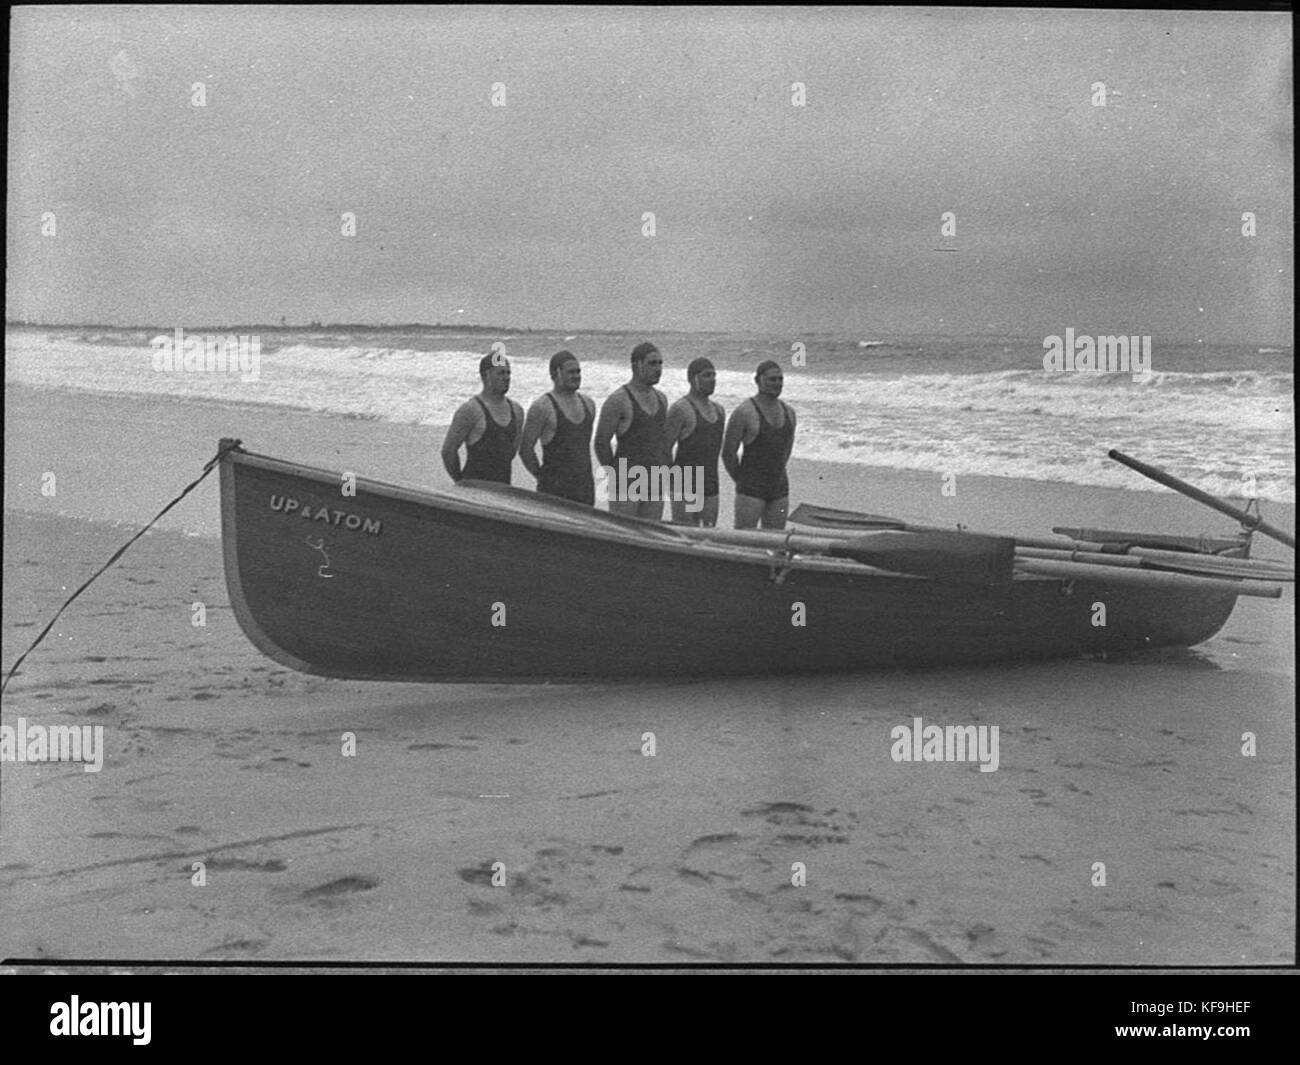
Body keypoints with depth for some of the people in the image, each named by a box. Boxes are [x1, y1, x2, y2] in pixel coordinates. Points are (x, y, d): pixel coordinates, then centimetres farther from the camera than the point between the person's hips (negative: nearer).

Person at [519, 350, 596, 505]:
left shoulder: (588, 404, 12)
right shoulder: (542, 407, -10)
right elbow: (525, 449, -8)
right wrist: (543, 477, -2)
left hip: (585, 486, 6)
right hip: (555, 490, -6)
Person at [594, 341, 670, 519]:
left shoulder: (660, 398, 10)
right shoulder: (618, 401, -12)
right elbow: (601, 442, -8)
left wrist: (663, 470, 13)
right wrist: (617, 475, -1)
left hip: (654, 485, 6)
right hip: (625, 485, -6)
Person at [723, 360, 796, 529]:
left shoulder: (788, 413, 9)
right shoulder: (744, 413, -10)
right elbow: (728, 452, -7)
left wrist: (776, 474, 16)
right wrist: (743, 481, 0)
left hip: (780, 489, 6)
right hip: (751, 490, -6)